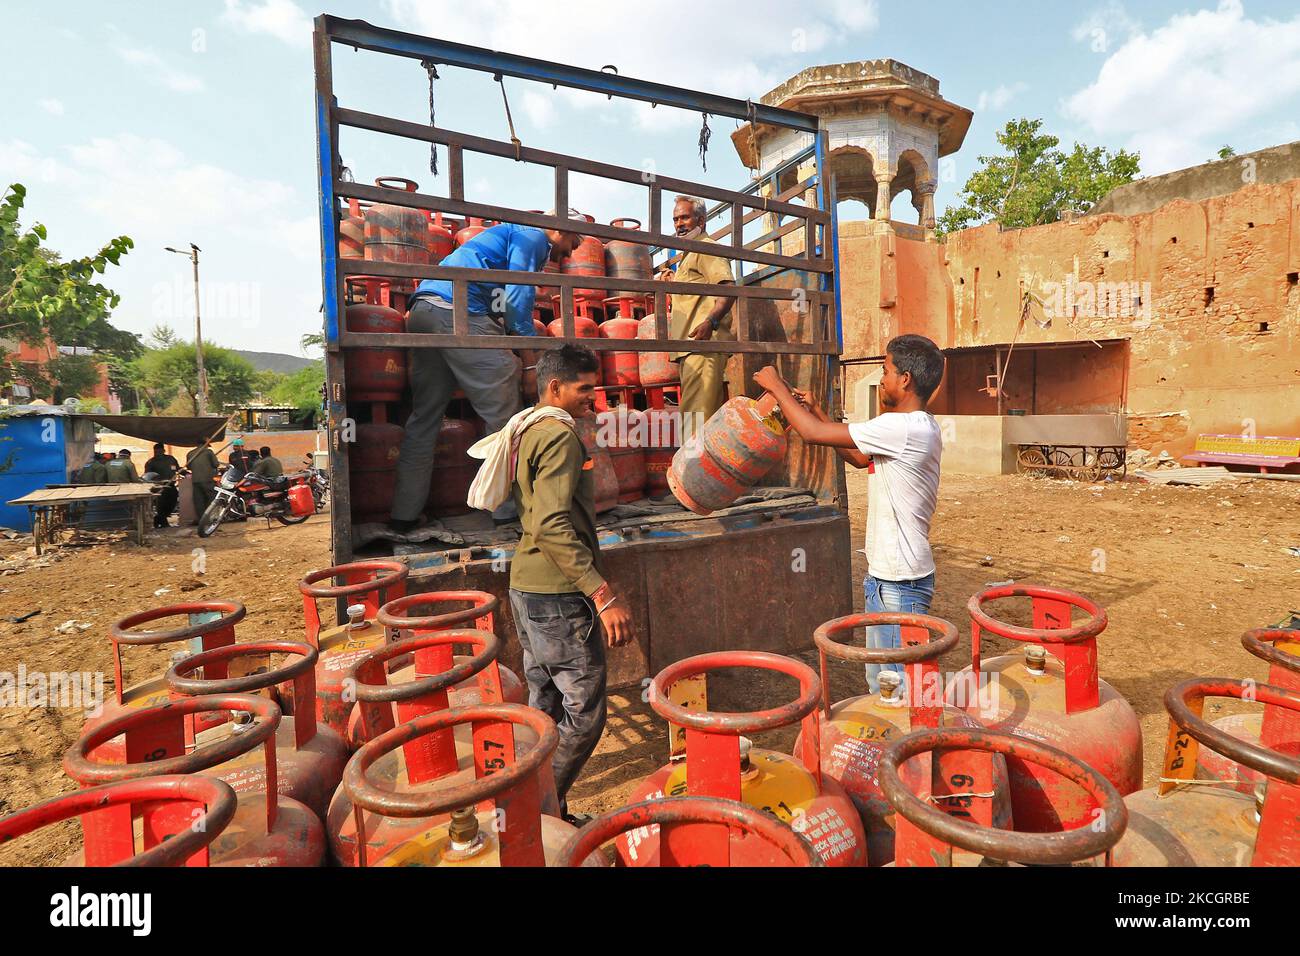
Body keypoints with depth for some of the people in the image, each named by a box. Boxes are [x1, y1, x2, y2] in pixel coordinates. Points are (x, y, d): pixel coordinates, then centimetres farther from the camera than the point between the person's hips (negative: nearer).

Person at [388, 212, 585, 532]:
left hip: (423, 309, 10)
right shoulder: (533, 235, 4)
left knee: (424, 417, 9)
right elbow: (518, 294, -9)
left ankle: (404, 515, 12)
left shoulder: (510, 232, 34)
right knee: (502, 415, -6)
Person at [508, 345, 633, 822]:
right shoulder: (559, 436, -16)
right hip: (557, 594, -10)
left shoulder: (527, 431, 14)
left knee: (545, 707, 19)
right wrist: (603, 594, -28)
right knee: (584, 713, 1)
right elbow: (552, 527, -26)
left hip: (527, 587, 10)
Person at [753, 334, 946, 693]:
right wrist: (815, 409, 16)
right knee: (880, 680, 22)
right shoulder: (918, 428, 8)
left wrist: (777, 387, -6)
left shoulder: (905, 428, -23)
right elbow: (861, 457, 19)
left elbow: (812, 433, -21)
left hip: (899, 583, -10)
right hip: (886, 576, 10)